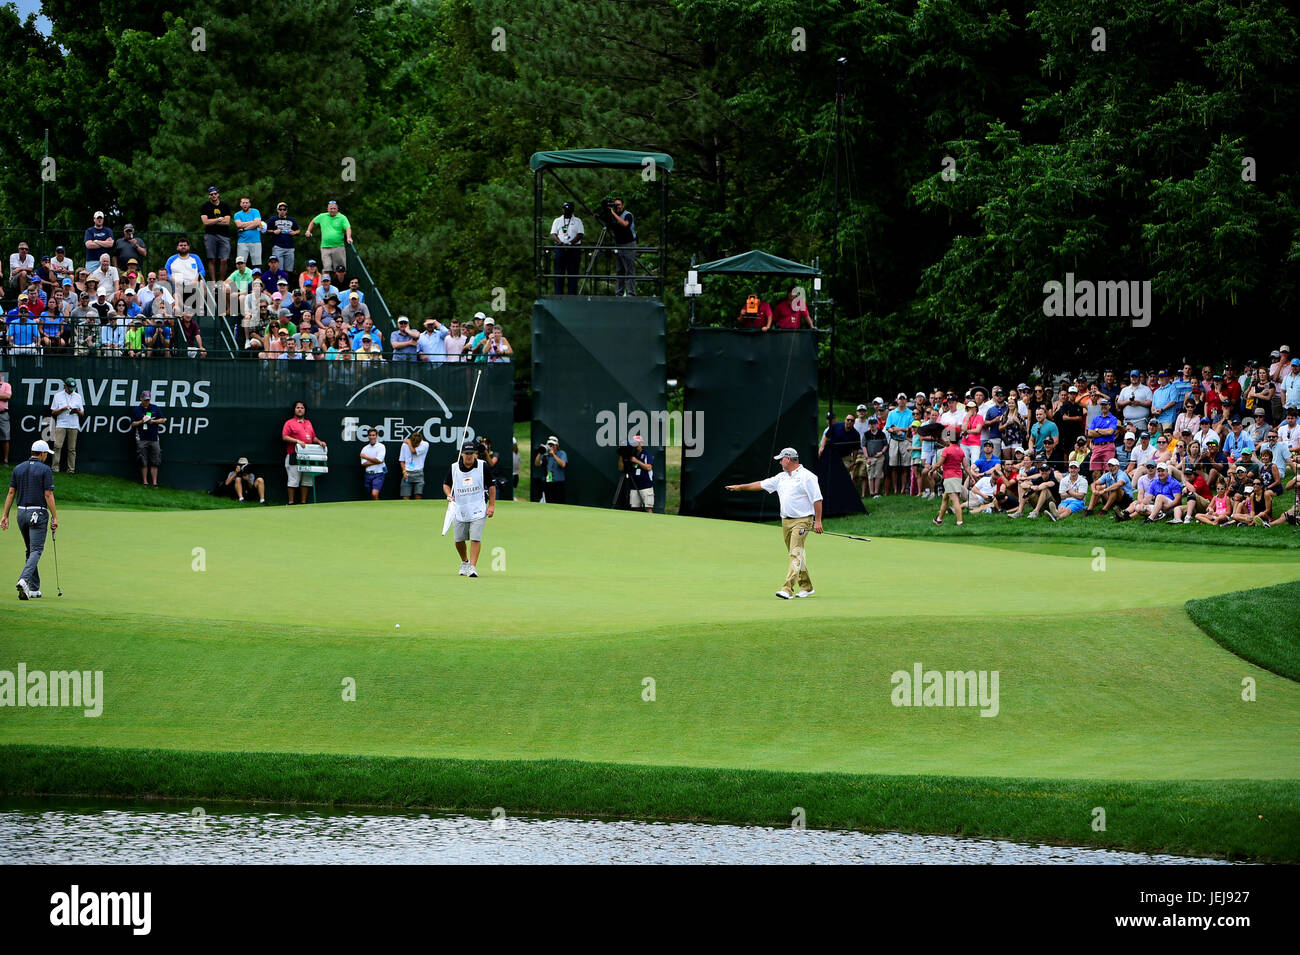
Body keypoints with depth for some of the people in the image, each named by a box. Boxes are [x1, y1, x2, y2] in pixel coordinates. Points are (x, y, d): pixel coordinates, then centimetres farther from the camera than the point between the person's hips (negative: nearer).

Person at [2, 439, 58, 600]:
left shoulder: (18, 469, 8)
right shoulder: (45, 470, -7)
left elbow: (11, 493, 7)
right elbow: (48, 495, -11)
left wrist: (5, 515, 9)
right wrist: (55, 517, -7)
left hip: (22, 513, 6)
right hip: (38, 513, -6)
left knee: (31, 550, 16)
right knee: (36, 550, -8)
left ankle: (34, 588, 17)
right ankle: (24, 580, -30)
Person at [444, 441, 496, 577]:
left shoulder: (482, 466, -3)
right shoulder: (453, 468, 1)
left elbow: (491, 485, 3)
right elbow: (446, 484, 13)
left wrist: (492, 505, -2)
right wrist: (449, 495, -9)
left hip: (478, 509, -3)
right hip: (459, 509, 3)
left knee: (475, 538, -14)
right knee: (459, 539, 7)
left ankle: (473, 566, -14)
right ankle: (464, 562, 32)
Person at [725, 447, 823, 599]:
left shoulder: (807, 477, -8)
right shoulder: (781, 478, 15)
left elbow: (817, 499, -11)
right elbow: (762, 484, 22)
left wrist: (818, 521, -15)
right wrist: (740, 487, 22)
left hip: (802, 520, -8)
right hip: (786, 521, 8)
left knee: (795, 554, -14)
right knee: (795, 554, 11)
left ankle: (788, 589, -23)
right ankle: (806, 587, 20)